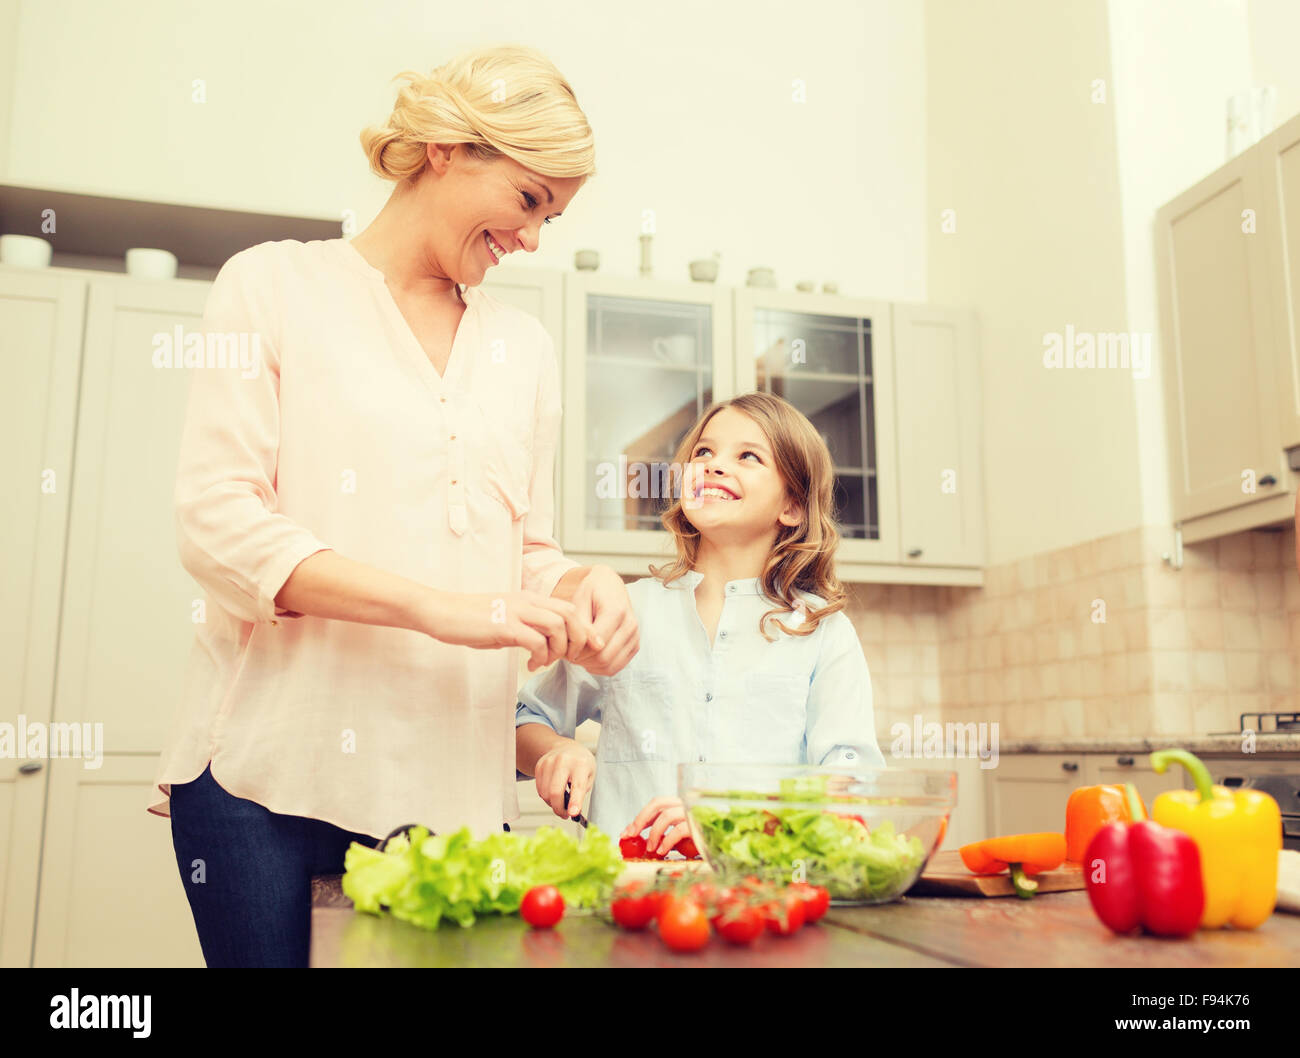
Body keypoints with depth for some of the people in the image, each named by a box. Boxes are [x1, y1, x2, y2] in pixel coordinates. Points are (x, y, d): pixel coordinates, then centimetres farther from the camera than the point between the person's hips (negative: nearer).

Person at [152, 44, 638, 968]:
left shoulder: (524, 346, 17)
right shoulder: (276, 286, 4)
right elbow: (218, 523, -7)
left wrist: (578, 586, -6)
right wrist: (436, 607, -18)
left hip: (456, 781, 4)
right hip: (269, 766, -3)